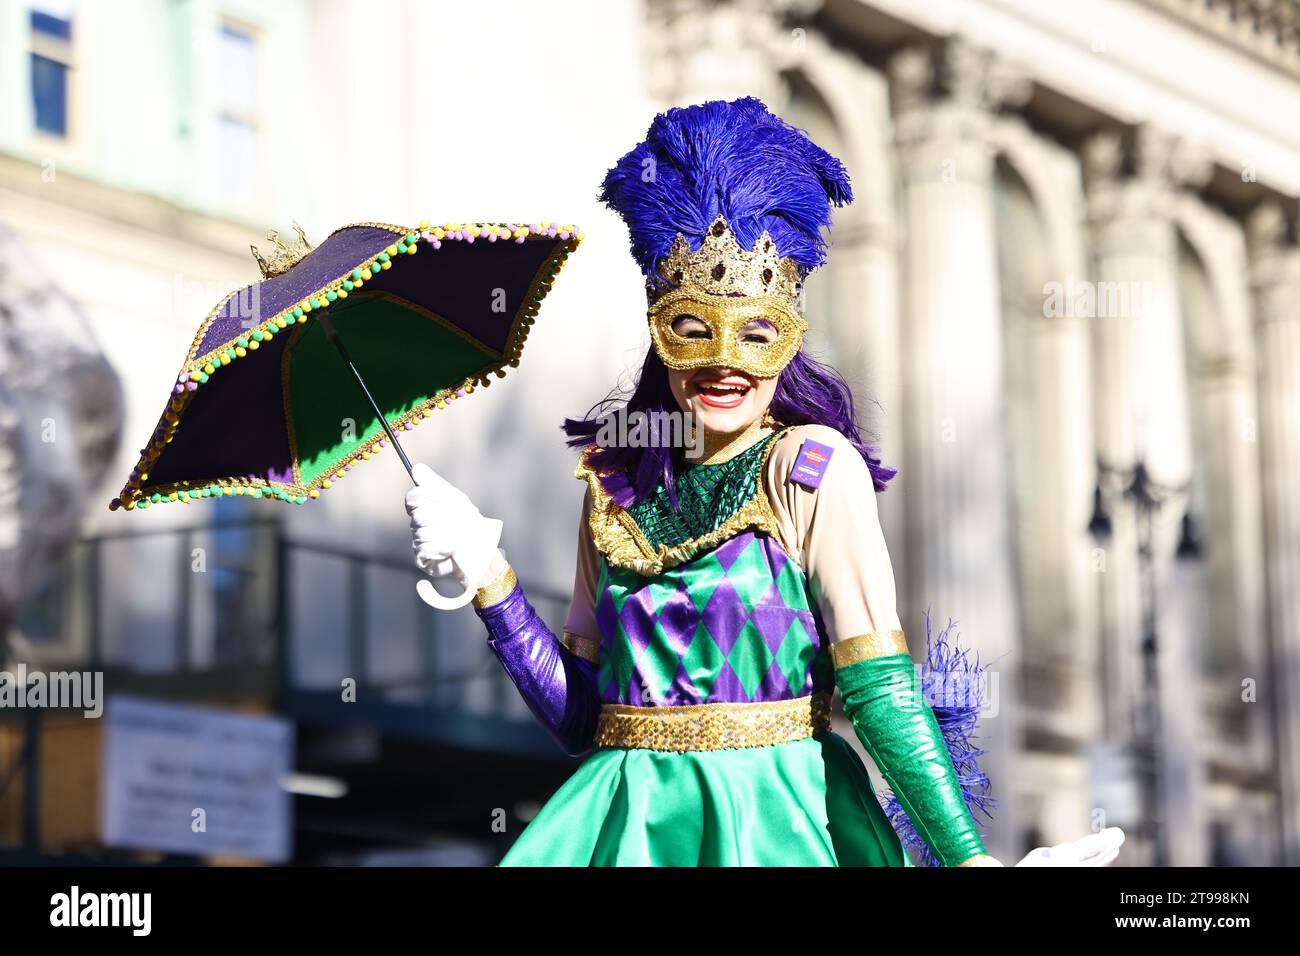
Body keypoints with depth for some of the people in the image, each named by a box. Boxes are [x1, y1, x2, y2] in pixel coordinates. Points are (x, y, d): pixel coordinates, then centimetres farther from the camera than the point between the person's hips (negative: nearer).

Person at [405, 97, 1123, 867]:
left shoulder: (815, 470, -5)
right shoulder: (618, 484, 8)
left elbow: (880, 688, -13)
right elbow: (580, 717, 9)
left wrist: (966, 854, -23)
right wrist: (488, 576, 3)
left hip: (777, 824, -4)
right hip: (626, 823, 4)